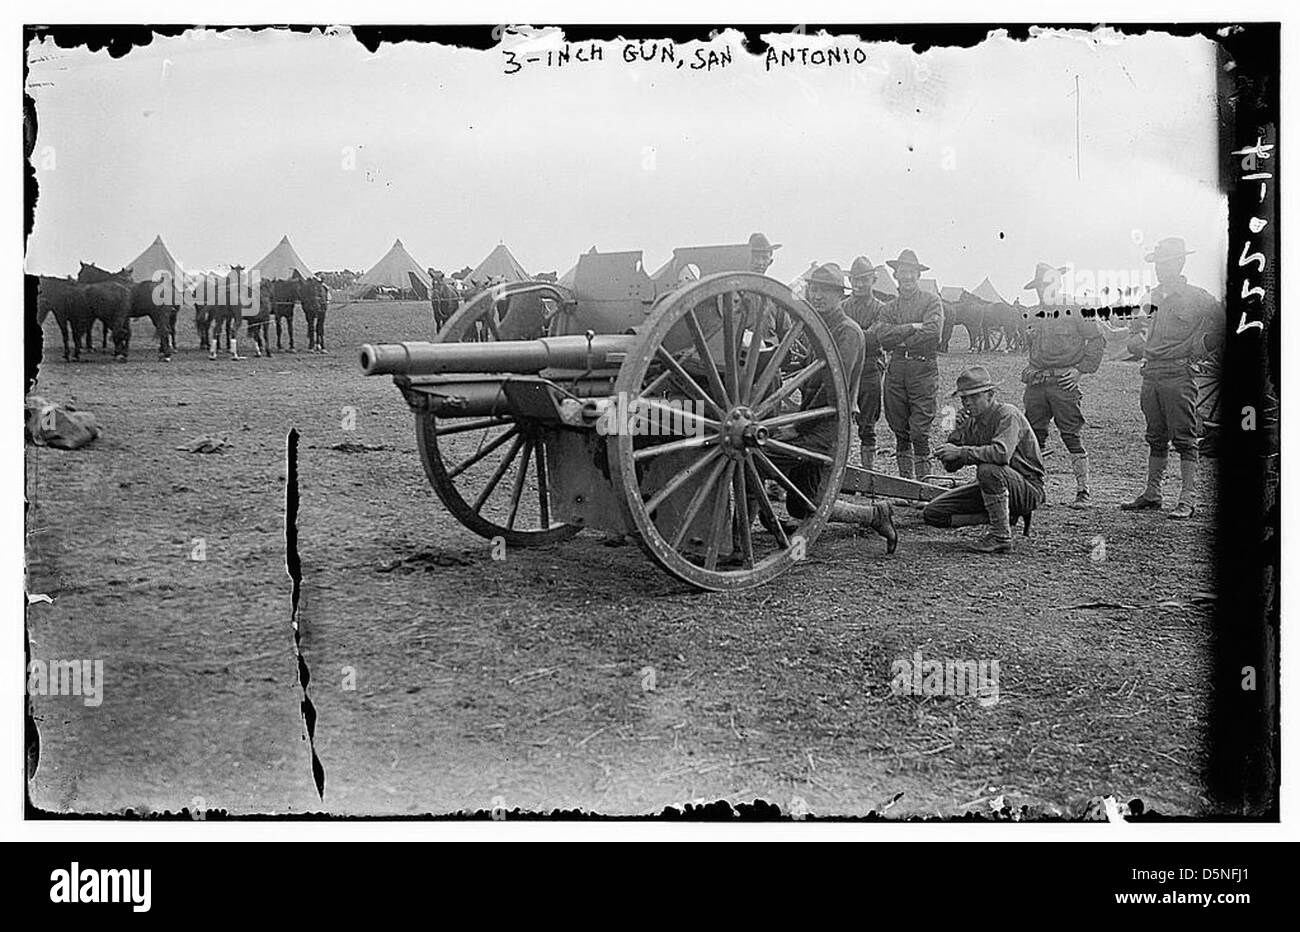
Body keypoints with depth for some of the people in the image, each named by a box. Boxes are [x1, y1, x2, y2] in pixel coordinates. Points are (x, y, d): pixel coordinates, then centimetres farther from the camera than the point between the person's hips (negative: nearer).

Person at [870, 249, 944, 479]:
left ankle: (922, 477, -3)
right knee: (899, 429, 8)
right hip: (896, 369, 4)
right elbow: (883, 336, -2)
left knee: (919, 431, -9)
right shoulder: (889, 308, 16)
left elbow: (933, 330, -11)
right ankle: (904, 478, 16)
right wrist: (912, 327, -11)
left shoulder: (931, 301, 6)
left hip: (923, 368, -4)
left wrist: (900, 338, -4)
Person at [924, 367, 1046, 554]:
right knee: (932, 513, -1)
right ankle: (1005, 514, 2)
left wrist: (960, 452, -35)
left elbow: (1002, 452, -37)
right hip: (993, 487, 8)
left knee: (987, 468, -39)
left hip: (1028, 488, -8)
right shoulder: (971, 422, 6)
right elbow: (950, 466, 2)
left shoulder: (1007, 414, -17)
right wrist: (958, 431, -12)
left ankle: (1001, 537, -25)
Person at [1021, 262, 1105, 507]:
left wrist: (1081, 369, -6)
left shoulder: (1075, 312, -2)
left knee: (1072, 437, -5)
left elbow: (1098, 340, 0)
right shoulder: (1033, 315, 14)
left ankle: (1083, 491, 1)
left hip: (1064, 383, -5)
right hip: (1036, 384, 5)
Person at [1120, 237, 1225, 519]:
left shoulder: (1197, 297, -6)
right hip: (1150, 374, 7)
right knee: (1156, 438, 12)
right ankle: (1152, 494, 17)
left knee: (1184, 438, -5)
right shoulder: (1155, 295, 14)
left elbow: (1222, 325, -6)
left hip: (1178, 374, -7)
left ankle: (1188, 499, -4)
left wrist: (1195, 353, -5)